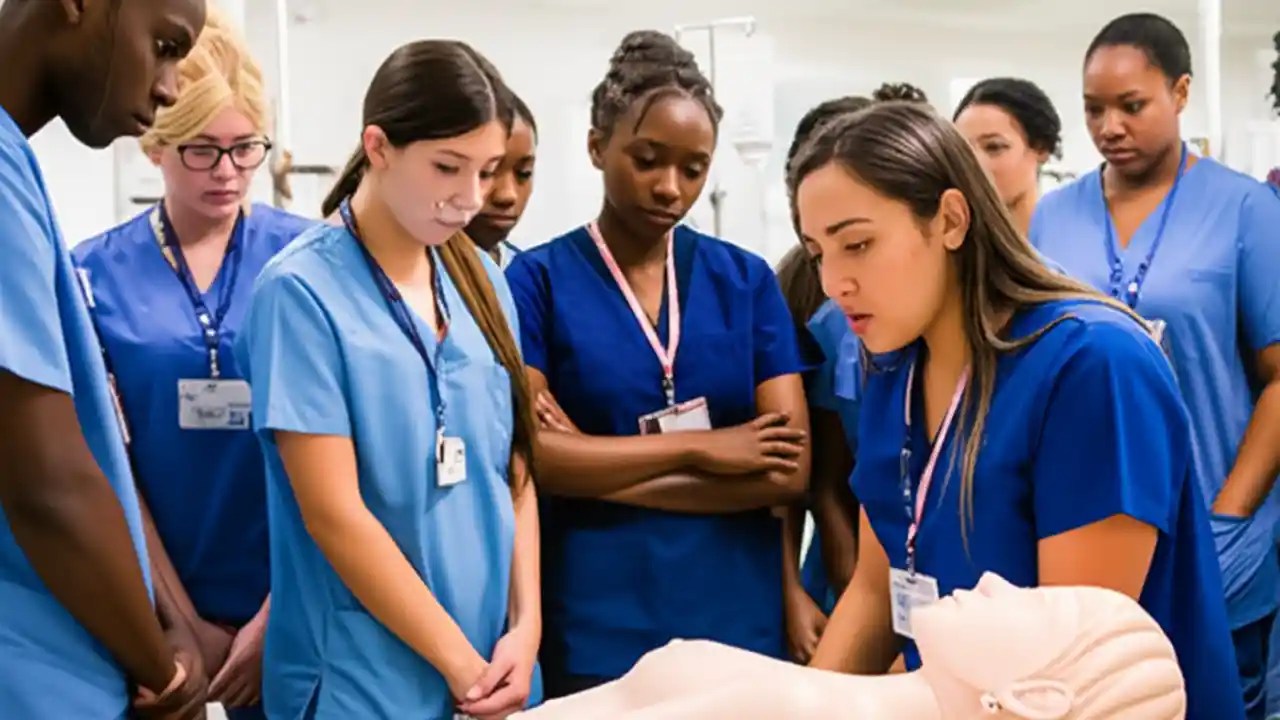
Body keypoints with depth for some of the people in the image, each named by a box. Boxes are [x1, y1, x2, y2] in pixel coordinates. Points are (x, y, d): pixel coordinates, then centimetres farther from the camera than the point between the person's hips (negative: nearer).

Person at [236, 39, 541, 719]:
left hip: (496, 661, 6)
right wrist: (459, 664, -13)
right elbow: (333, 513, -15)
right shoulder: (302, 291, -12)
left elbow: (515, 473, 8)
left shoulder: (482, 282, 4)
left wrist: (525, 627, -4)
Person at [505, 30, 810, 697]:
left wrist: (597, 468, -9)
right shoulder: (537, 280, -1)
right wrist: (700, 447, -11)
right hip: (594, 635, -2)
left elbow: (789, 470, -4)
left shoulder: (746, 280, 4)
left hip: (738, 625, 2)